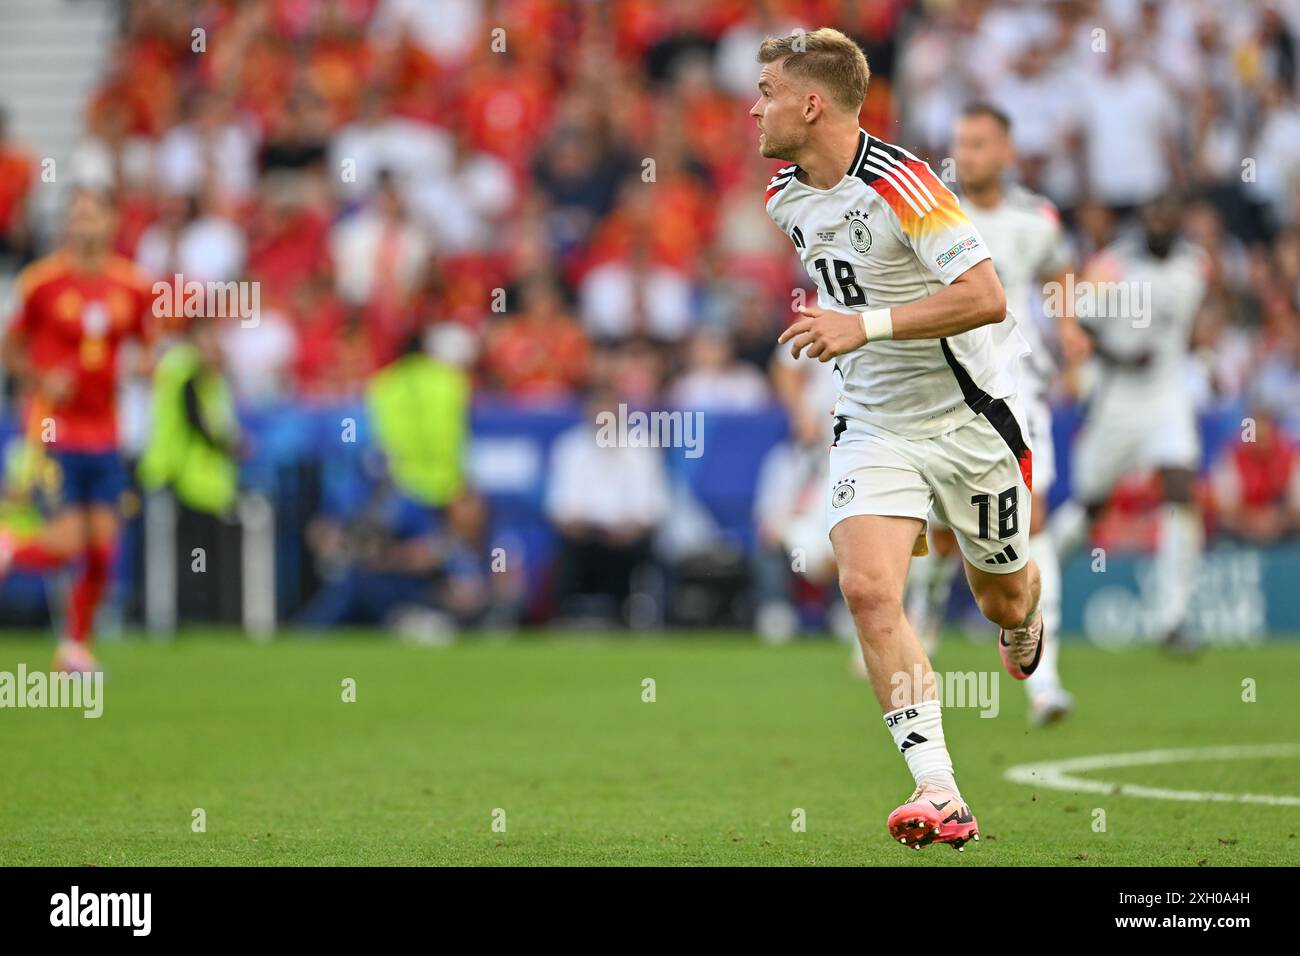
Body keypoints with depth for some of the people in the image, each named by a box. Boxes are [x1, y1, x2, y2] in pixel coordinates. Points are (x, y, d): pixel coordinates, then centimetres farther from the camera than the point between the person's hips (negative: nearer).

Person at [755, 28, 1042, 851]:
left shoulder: (900, 184, -23)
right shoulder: (784, 198, 2)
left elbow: (986, 297, -29)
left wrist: (866, 326, -32)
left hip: (967, 415, -5)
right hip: (872, 425, 5)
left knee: (1002, 599, 12)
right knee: (868, 587, -18)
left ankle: (1027, 629, 54)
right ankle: (939, 794, -21)